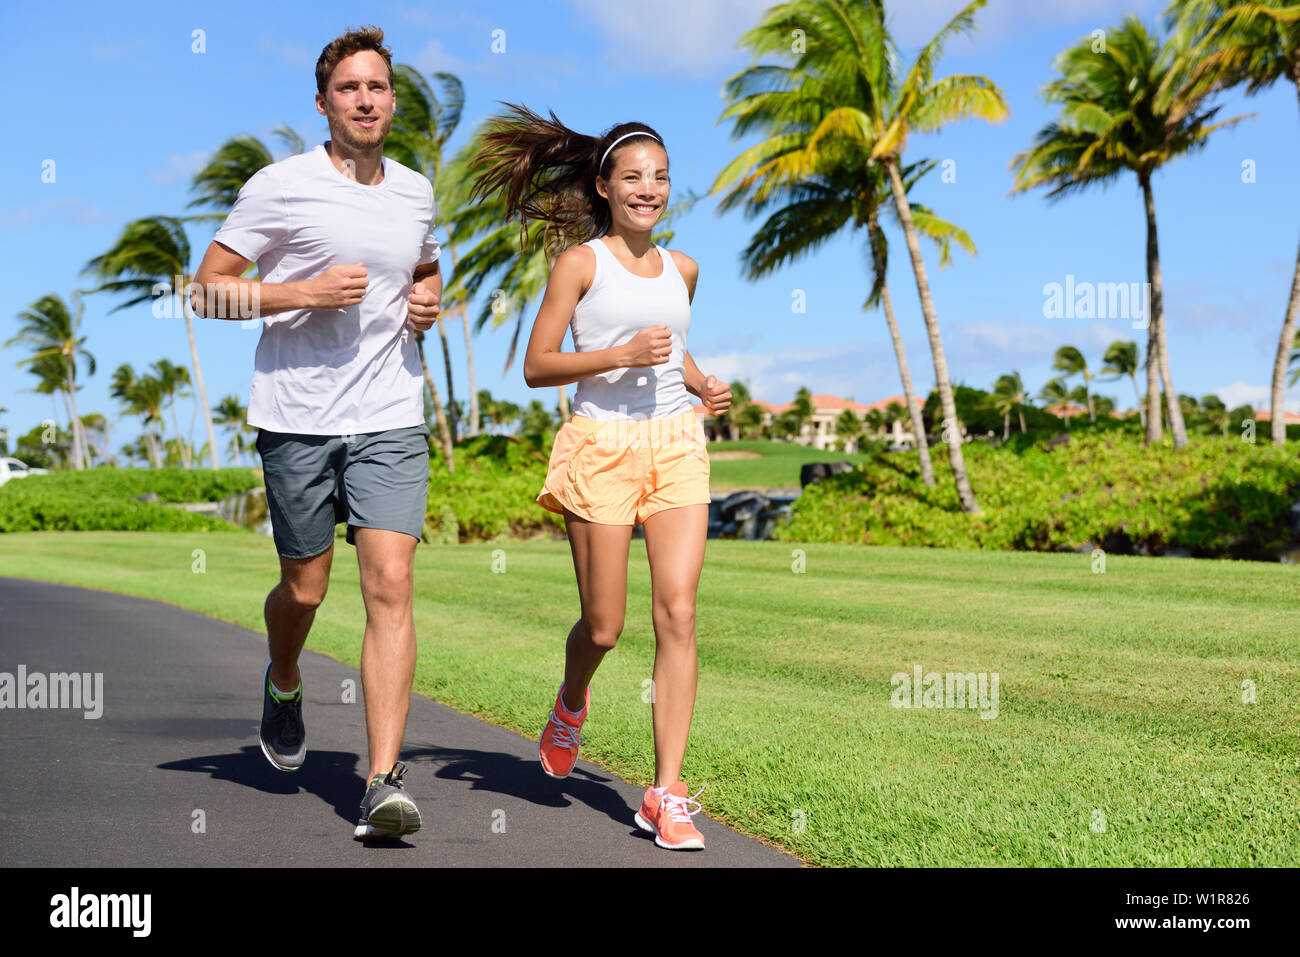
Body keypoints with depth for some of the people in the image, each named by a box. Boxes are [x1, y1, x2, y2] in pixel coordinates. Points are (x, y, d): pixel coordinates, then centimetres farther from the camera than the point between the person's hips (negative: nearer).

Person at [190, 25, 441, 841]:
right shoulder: (280, 187, -4)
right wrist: (305, 293, -16)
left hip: (390, 418, 2)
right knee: (305, 589, 9)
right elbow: (209, 288, -3)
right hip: (296, 416, -2)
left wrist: (430, 299, 7)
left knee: (391, 586, -11)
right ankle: (285, 685, 45)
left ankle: (384, 781, -13)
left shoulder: (417, 192, 10)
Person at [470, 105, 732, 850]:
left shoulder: (682, 268, 13)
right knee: (604, 627, 2)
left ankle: (667, 795, -4)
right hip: (602, 446, -3)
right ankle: (571, 705, 39)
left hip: (678, 448, 4)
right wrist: (619, 356, -17)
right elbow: (537, 367, -4)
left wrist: (703, 383, 9)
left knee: (678, 615, -8)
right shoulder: (581, 262, -1)